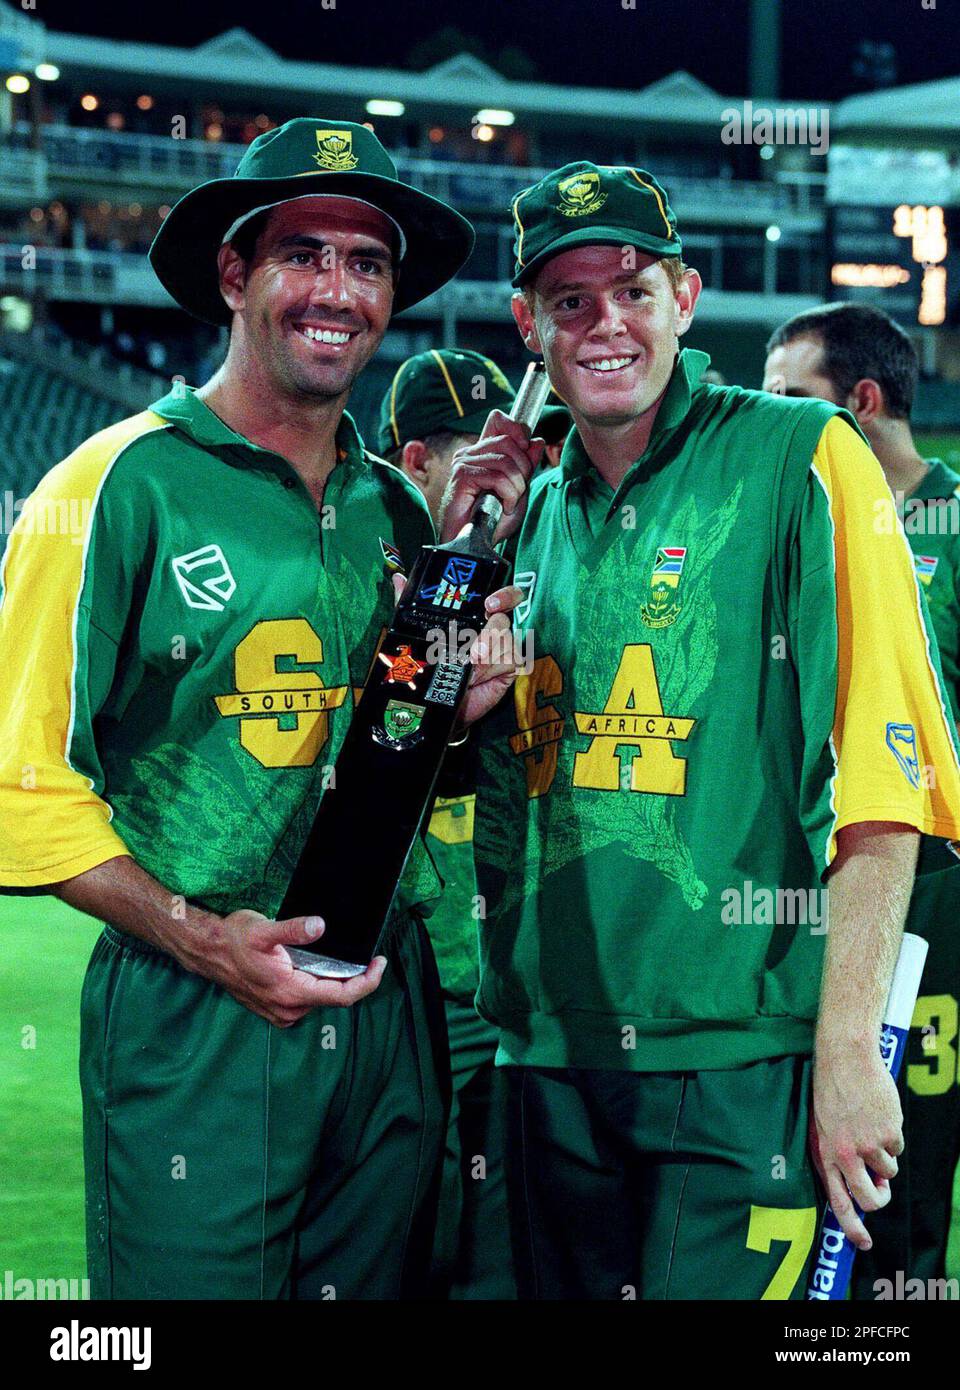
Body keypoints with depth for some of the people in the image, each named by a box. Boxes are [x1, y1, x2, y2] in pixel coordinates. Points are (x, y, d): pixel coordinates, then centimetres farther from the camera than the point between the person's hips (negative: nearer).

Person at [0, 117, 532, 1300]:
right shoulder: (123, 485, -7)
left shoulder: (396, 510, 13)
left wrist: (460, 707, 2)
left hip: (389, 1015, 6)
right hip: (194, 1022, -6)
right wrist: (194, 935, -20)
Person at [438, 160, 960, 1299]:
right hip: (551, 1054, 6)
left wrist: (848, 1047, -18)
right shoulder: (537, 509, 13)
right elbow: (487, 760, 18)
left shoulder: (799, 459, -5)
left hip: (741, 1055, -6)